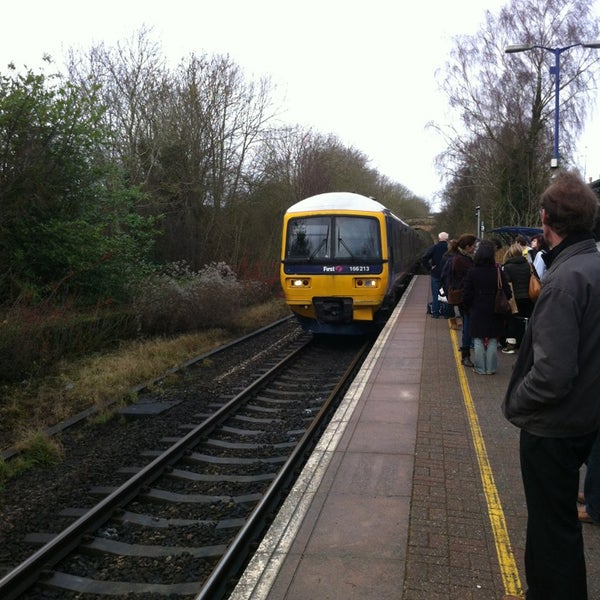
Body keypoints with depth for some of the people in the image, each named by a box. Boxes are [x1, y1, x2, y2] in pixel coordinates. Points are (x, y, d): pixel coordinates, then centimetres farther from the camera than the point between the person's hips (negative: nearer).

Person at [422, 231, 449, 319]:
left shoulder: (434, 247, -8)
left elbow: (424, 258, -15)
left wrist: (429, 268, -7)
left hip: (436, 274, -1)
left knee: (435, 294, 6)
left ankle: (435, 313, 6)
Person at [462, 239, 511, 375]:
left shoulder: (472, 272, -8)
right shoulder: (498, 272, -8)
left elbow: (466, 295, -6)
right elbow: (507, 293, -6)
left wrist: (469, 307, 11)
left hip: (477, 312, 0)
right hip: (494, 312, 1)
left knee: (478, 340, 7)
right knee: (492, 340, 9)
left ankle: (480, 368, 11)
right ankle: (491, 368, 12)